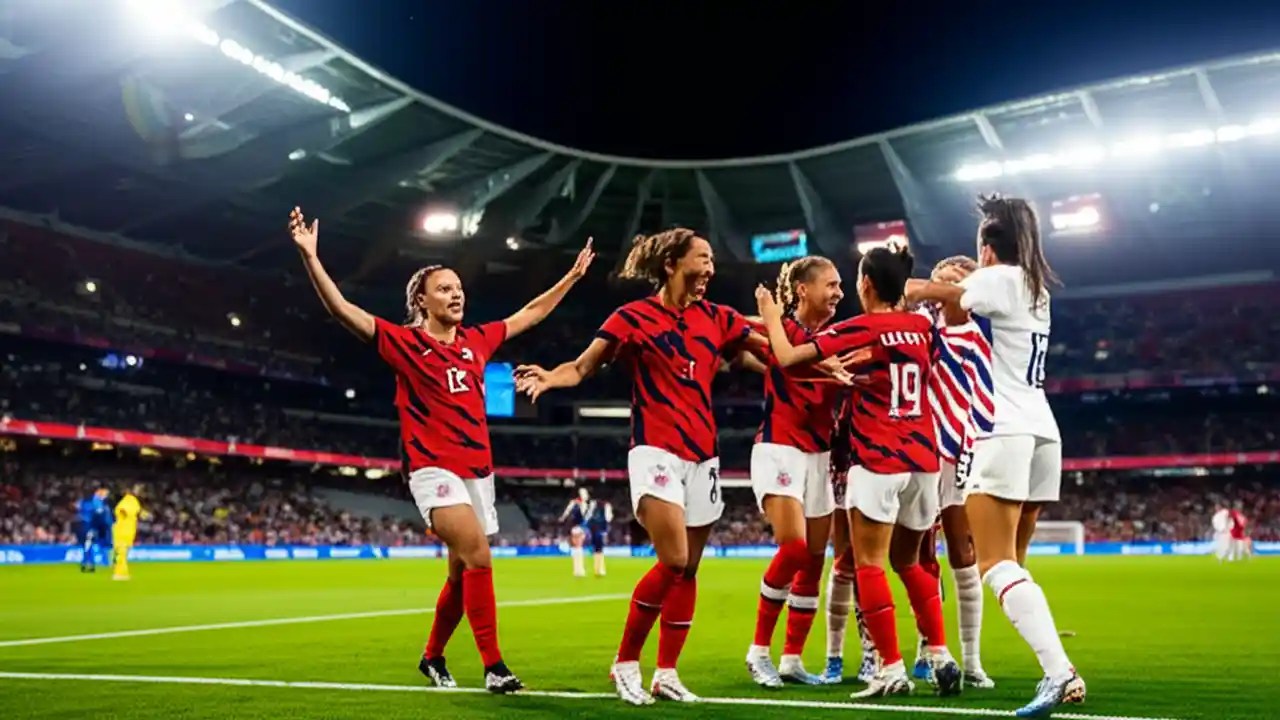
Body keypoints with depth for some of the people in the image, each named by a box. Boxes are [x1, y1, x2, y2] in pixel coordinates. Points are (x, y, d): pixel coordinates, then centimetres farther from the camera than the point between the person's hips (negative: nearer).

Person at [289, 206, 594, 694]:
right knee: (477, 556, -20)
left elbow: (530, 314, 23)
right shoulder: (404, 342, -4)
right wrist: (309, 256, -24)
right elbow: (342, 309, -13)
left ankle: (433, 656, 32)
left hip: (478, 469, 6)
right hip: (434, 468, -6)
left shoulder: (477, 340, 11)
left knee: (462, 572, 12)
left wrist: (572, 275, 27)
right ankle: (493, 666, -12)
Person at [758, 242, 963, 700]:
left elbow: (787, 356, -7)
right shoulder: (922, 327, 10)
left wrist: (771, 316, 10)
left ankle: (892, 670, -3)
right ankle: (941, 655, 13)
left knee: (870, 564, 1)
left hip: (878, 461, -6)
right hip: (923, 459, 6)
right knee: (907, 561, 19)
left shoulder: (859, 329, -6)